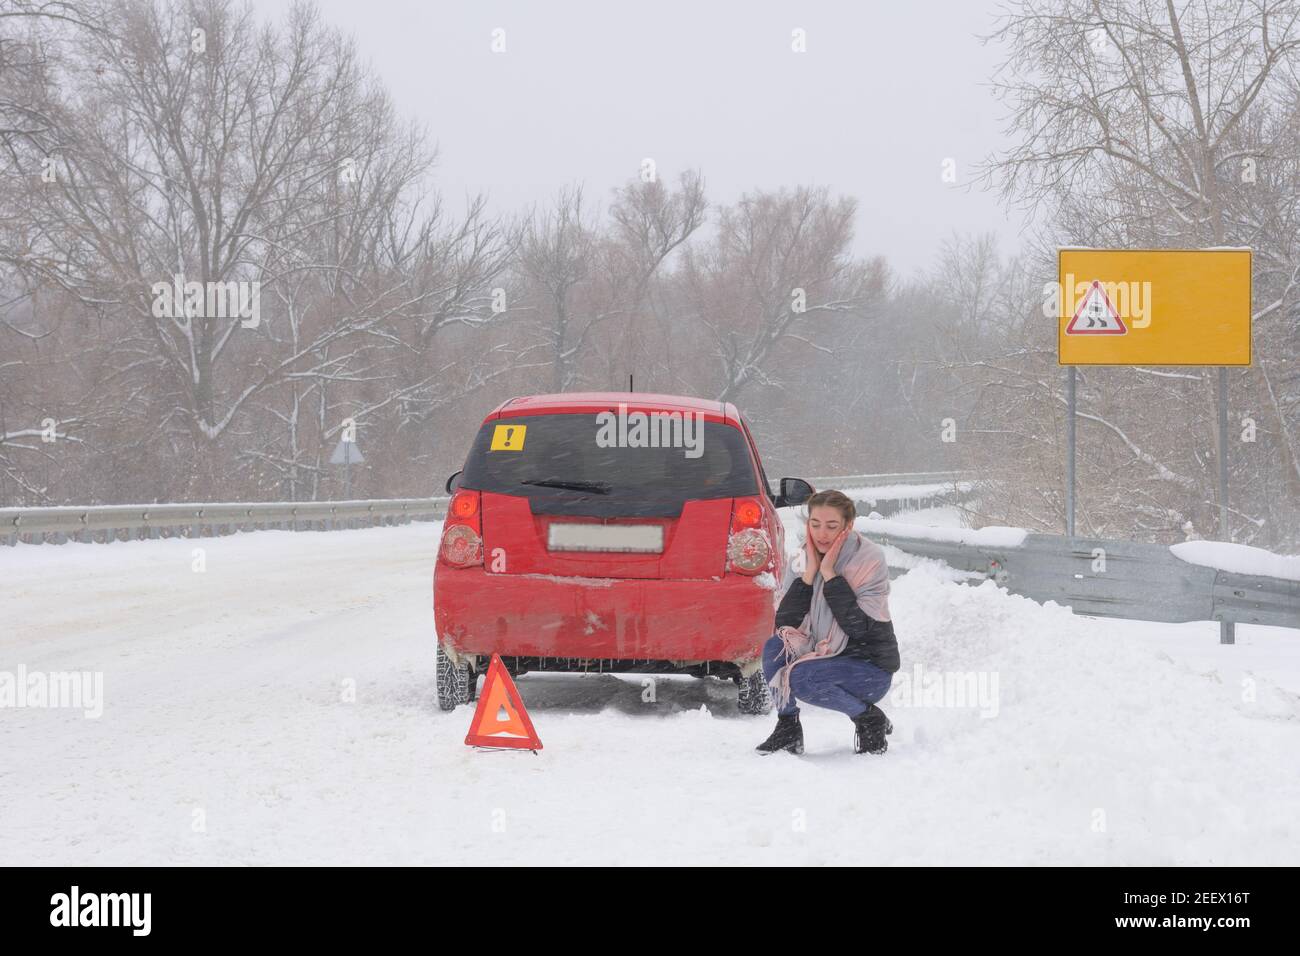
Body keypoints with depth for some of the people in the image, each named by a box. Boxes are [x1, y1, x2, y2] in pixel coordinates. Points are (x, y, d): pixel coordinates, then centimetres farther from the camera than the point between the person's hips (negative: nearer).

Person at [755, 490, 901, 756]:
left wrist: (829, 573, -23)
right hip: (829, 656, 6)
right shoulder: (808, 558, 1)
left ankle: (871, 720, -8)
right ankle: (787, 729, -3)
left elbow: (859, 626, -25)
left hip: (872, 669, -6)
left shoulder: (870, 559, -15)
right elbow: (784, 623, -8)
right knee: (774, 648, -17)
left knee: (802, 677, -29)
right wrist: (810, 572, -16)